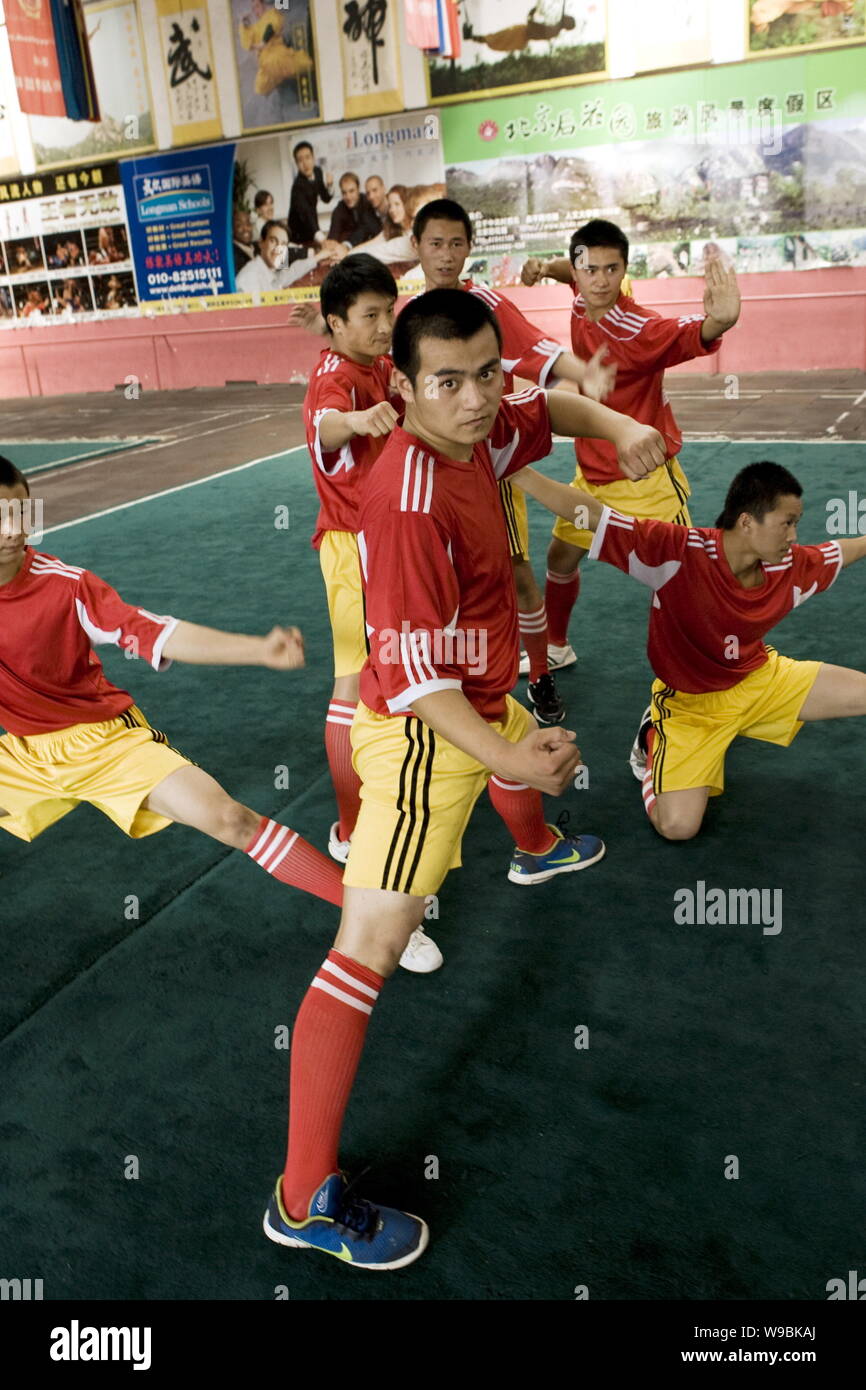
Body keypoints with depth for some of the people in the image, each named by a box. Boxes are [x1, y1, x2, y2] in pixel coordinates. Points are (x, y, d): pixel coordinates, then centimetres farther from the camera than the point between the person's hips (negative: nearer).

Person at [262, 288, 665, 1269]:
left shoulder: (478, 436, -3)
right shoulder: (410, 495, -28)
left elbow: (548, 409, 18)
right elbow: (411, 668, -29)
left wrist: (620, 427, -2)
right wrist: (502, 754, -34)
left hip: (482, 706, 10)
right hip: (423, 736, -10)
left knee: (531, 756, 40)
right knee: (370, 948, -10)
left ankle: (536, 852, 78)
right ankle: (304, 1199, -2)